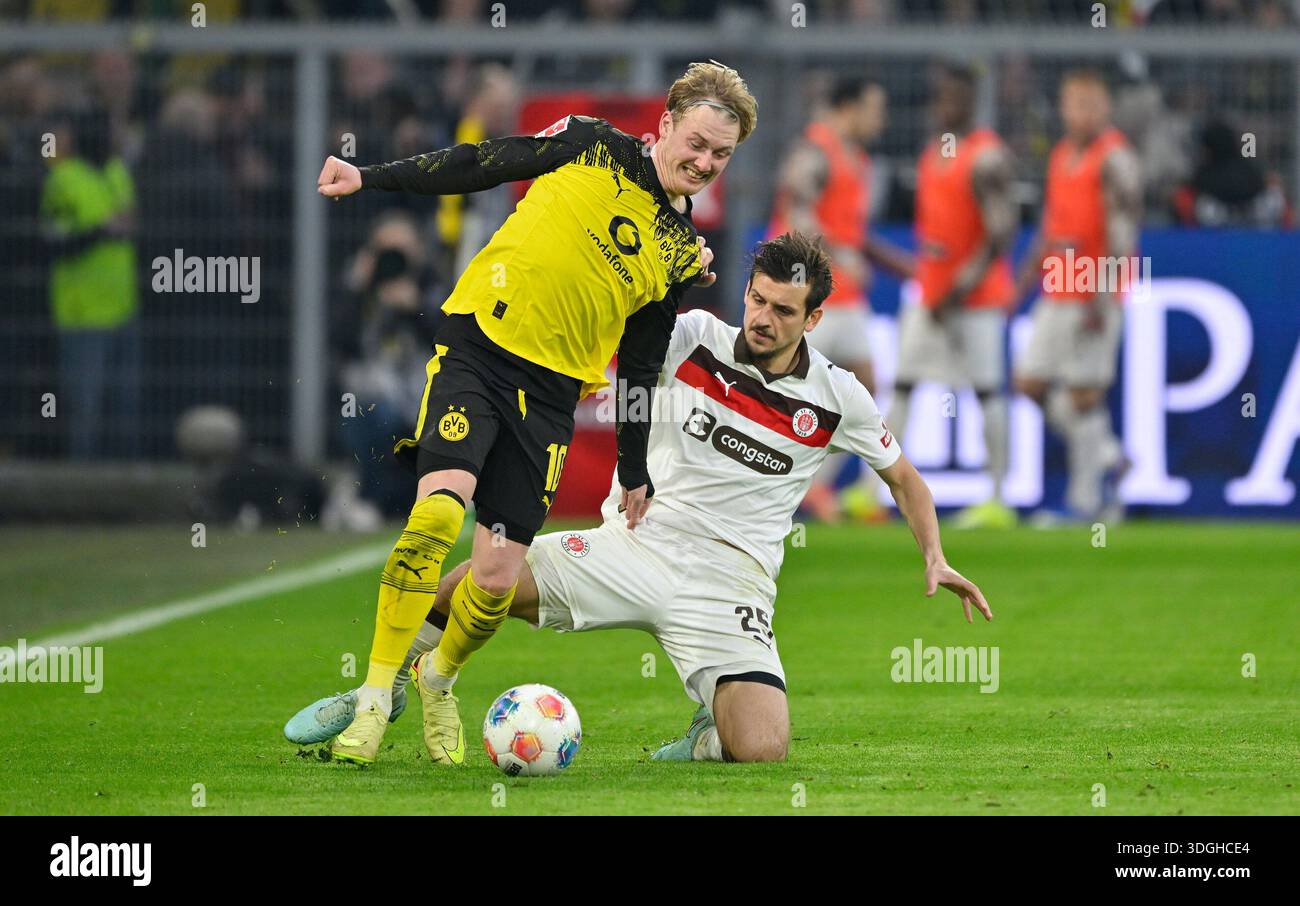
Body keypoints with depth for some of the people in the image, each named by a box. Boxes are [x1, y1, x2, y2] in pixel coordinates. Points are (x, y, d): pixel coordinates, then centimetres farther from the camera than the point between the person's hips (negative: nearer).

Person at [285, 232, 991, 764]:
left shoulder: (836, 400, 1)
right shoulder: (694, 339, 0)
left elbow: (902, 476, 15)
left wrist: (934, 556, 2)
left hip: (728, 583, -1)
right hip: (633, 546, 1)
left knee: (762, 750, -26)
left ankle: (713, 734, 12)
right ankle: (387, 687, 9)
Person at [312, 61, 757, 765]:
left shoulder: (682, 253, 10)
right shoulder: (593, 147, 0)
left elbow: (639, 367, 17)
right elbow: (480, 164, 4)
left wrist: (635, 471, 18)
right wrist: (370, 179, -1)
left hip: (551, 391, 4)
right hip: (477, 343, -3)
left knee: (498, 577, -6)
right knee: (439, 511, -25)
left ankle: (438, 683, 26)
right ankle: (373, 701, -16)